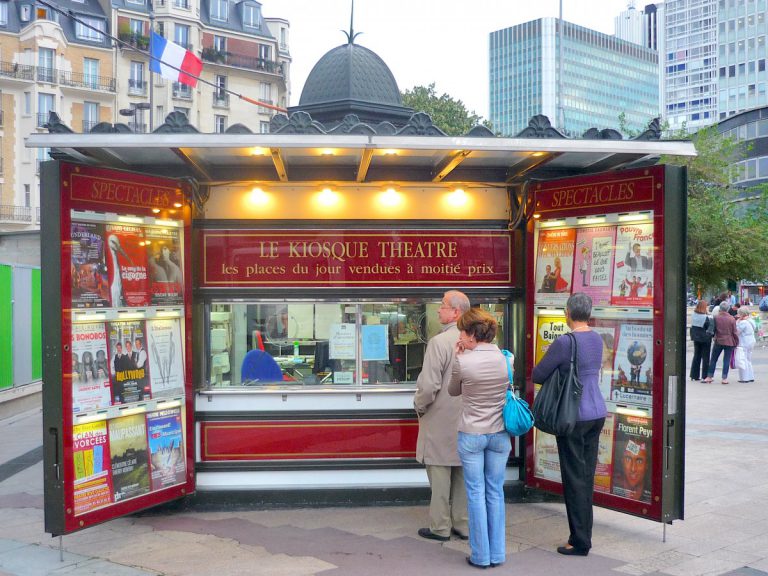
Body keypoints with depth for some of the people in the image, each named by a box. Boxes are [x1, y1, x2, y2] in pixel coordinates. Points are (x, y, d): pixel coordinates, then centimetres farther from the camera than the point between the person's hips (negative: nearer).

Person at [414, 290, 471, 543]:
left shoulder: (439, 342, -18)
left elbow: (429, 385, -21)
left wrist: (419, 406, -3)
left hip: (441, 419, -6)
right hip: (467, 419, 6)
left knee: (439, 472, 5)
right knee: (463, 472, 14)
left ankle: (440, 527, 12)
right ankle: (463, 525, 22)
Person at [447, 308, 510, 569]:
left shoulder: (463, 361, -15)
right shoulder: (505, 358, -5)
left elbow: (453, 391, 3)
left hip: (471, 435, -3)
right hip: (499, 434, 3)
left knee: (476, 494, 7)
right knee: (496, 493, 13)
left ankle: (481, 555, 15)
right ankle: (497, 554, 20)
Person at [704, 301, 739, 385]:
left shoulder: (716, 318, -7)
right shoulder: (732, 319, -8)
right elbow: (734, 332, -4)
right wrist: (736, 342, 6)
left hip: (718, 341, 1)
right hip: (729, 342, 0)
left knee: (713, 359, 10)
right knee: (726, 360, 5)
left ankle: (709, 377, 12)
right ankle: (724, 378, 3)